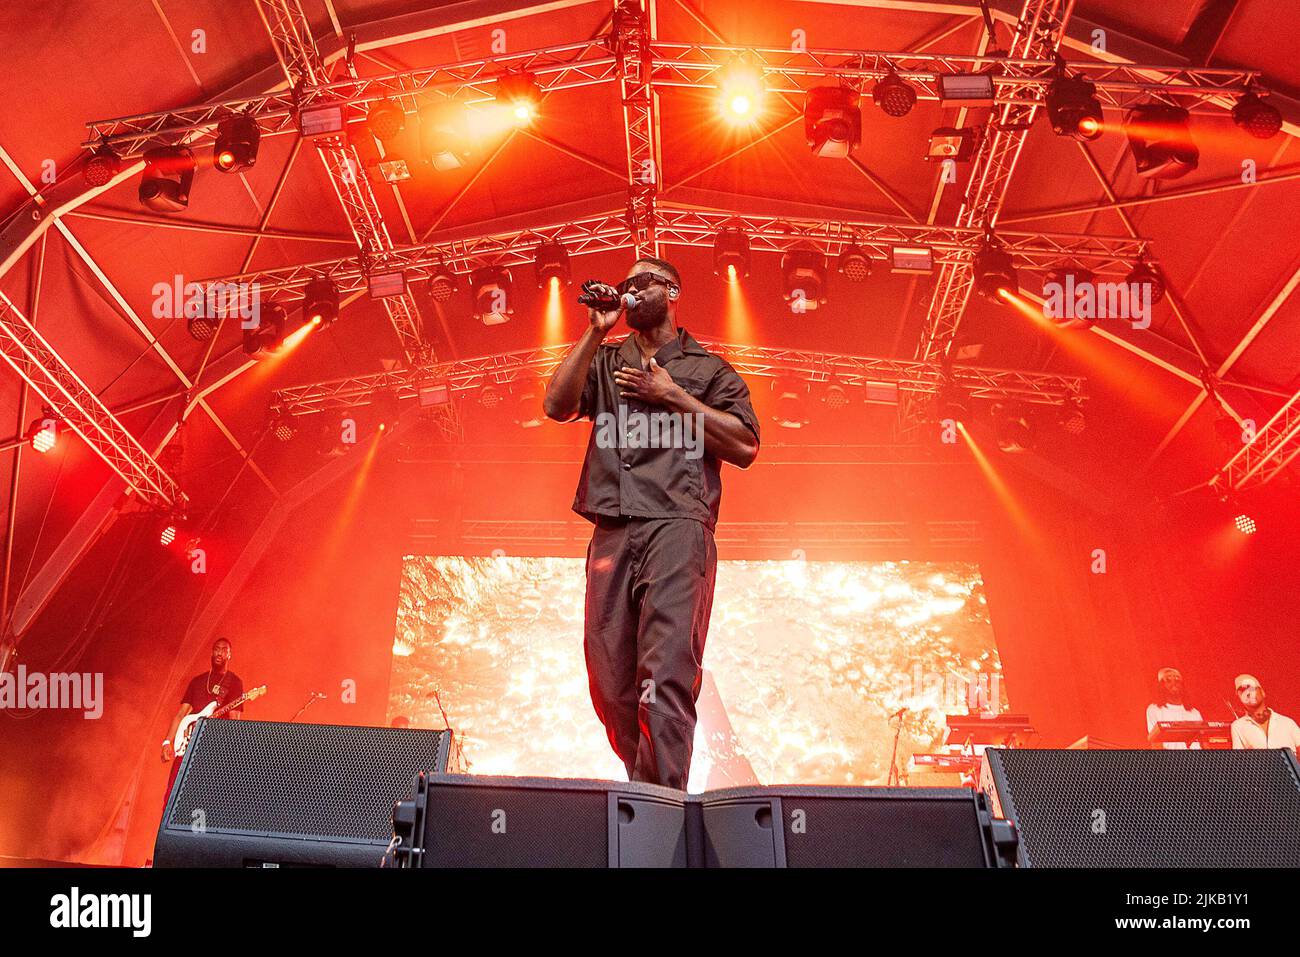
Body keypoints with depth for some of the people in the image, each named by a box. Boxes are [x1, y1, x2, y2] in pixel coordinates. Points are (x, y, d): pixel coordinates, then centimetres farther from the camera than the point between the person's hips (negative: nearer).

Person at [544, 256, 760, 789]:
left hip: (677, 526, -3)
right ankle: (641, 792, 18)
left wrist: (673, 397, 0)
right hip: (611, 531, 4)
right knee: (609, 677, 3)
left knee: (667, 673, -15)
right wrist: (595, 332, 4)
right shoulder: (605, 361, 24)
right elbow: (557, 406, 5)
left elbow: (745, 447, 2)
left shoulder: (709, 369, 15)